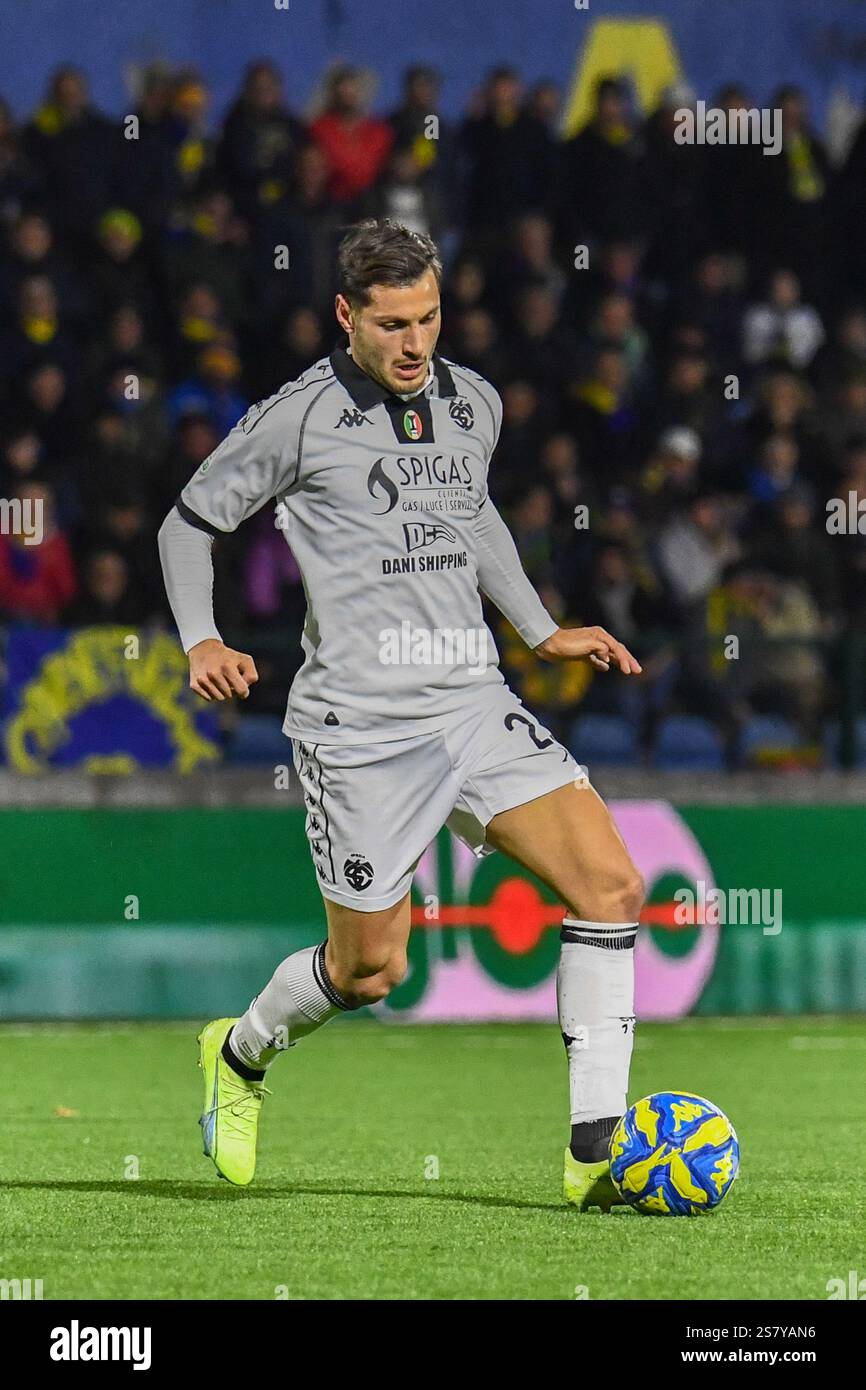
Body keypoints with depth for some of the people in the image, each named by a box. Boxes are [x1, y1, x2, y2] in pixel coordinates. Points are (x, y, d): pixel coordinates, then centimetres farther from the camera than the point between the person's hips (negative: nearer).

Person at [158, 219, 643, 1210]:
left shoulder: (475, 404, 11)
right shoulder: (299, 417, -4)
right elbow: (189, 522, 6)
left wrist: (543, 632, 25)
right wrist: (201, 642, -8)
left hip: (475, 706, 5)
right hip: (360, 723, -5)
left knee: (610, 882, -13)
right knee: (369, 969, 1)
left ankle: (595, 1152, -10)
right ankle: (242, 1053, 36)